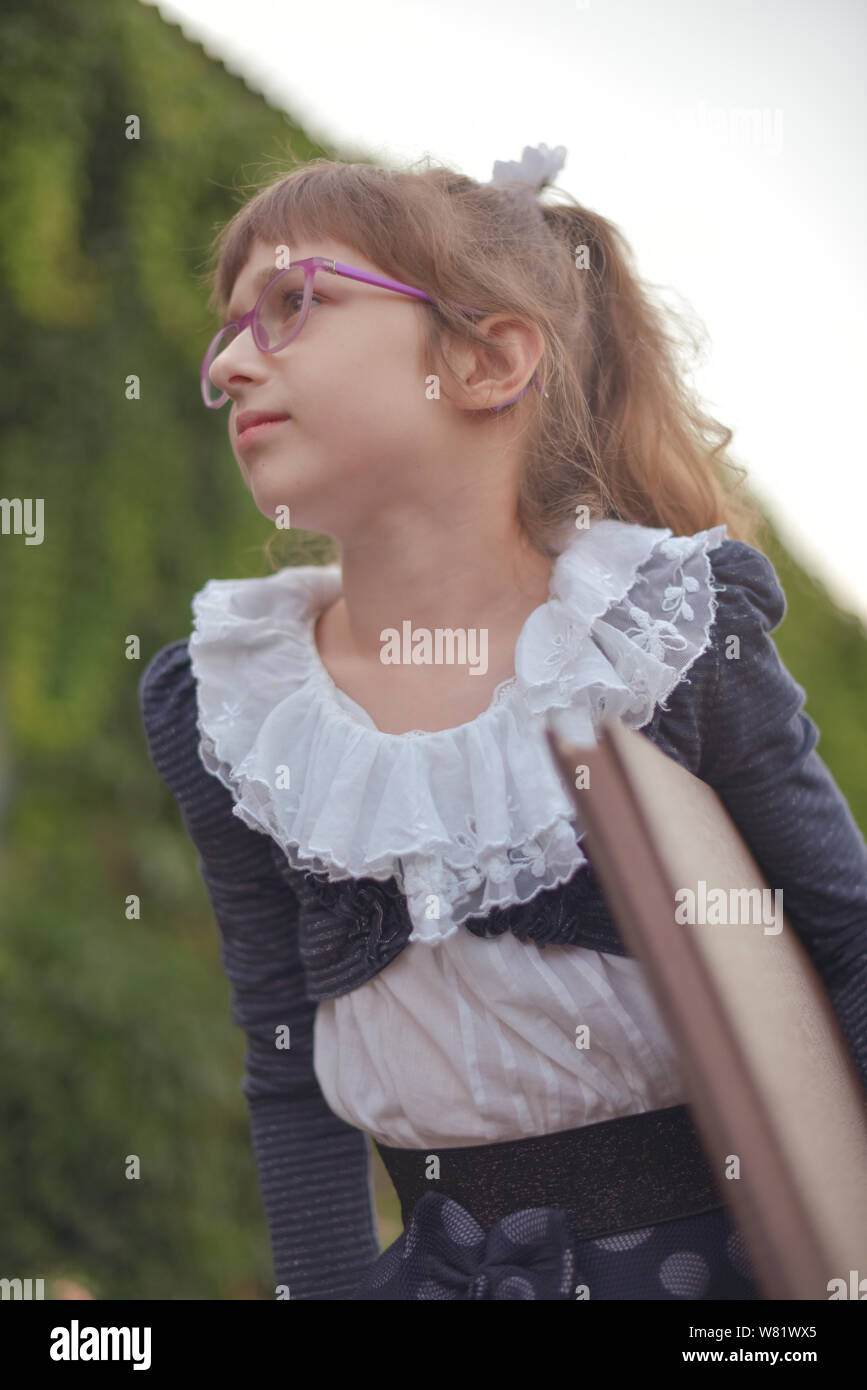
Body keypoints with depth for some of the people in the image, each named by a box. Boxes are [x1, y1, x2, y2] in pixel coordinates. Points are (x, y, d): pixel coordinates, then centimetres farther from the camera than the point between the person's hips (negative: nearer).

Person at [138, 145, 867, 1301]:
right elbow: (291, 1080, 3)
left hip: (718, 1248, -3)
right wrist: (328, 1287, -4)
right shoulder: (237, 720, -1)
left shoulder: (674, 645, -8)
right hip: (454, 1263, 4)